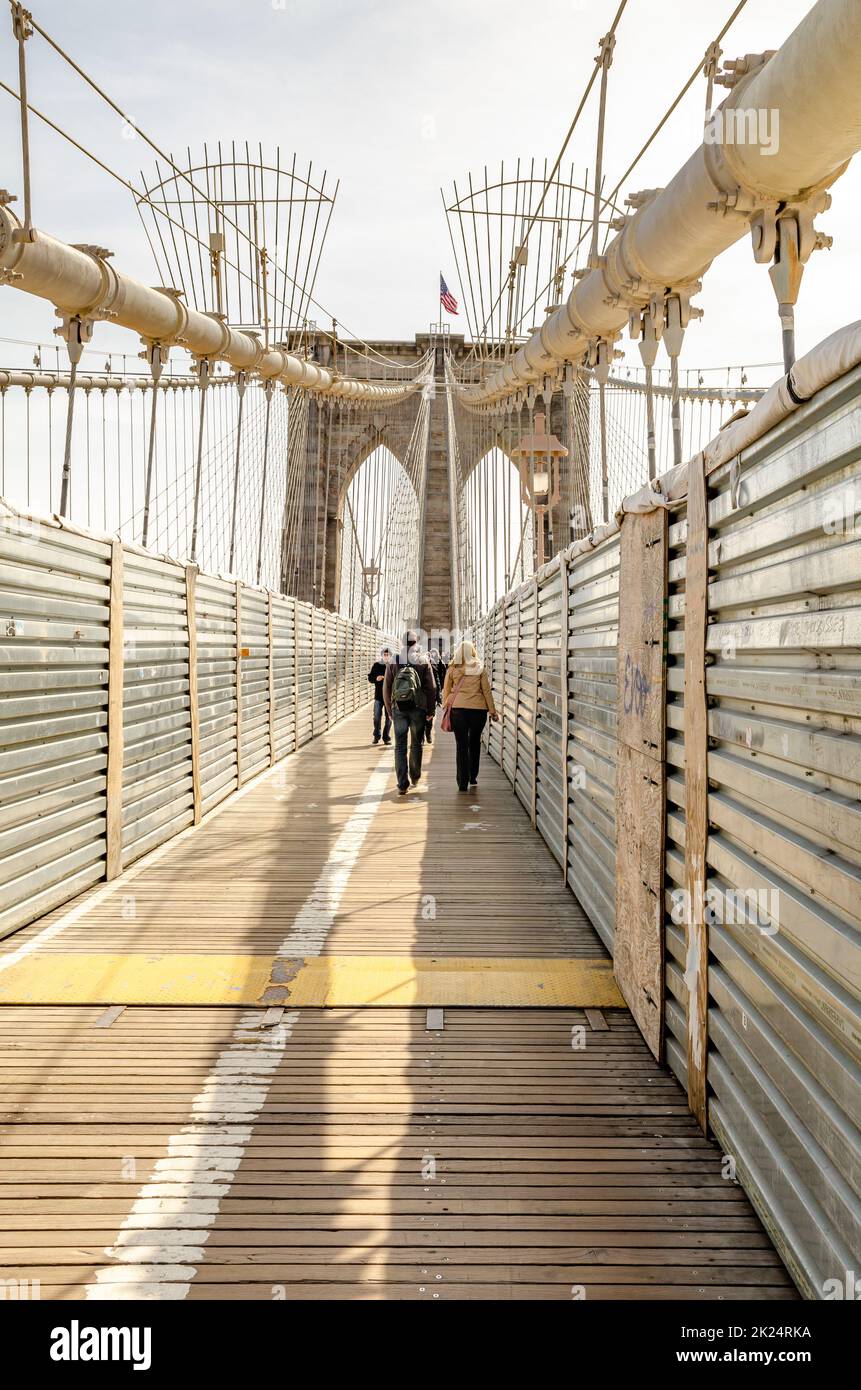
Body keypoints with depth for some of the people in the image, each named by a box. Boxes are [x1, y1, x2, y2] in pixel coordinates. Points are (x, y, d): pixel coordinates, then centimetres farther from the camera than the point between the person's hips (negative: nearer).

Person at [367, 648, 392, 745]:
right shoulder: (376, 665, 4)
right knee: (377, 716, -1)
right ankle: (376, 736, 16)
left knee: (389, 717, 5)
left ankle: (386, 737, 16)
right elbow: (370, 678, 7)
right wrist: (376, 679, -13)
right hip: (378, 695, 1)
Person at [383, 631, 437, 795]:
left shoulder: (393, 661, 2)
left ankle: (403, 784, -3)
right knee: (416, 744, 17)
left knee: (400, 746, 2)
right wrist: (430, 710, 7)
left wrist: (390, 710, 13)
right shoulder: (423, 661, -1)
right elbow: (431, 687, -1)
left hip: (398, 708, 0)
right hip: (418, 708, 0)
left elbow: (386, 688, 4)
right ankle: (415, 777, 30)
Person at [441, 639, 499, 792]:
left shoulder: (452, 669, 1)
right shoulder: (480, 669, 1)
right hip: (478, 709, 1)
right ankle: (473, 777, 26)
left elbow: (446, 691, 6)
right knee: (475, 743, 18)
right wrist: (492, 711, 9)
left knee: (462, 745, 3)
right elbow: (487, 690, 3)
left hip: (458, 709, -1)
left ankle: (463, 782, 0)